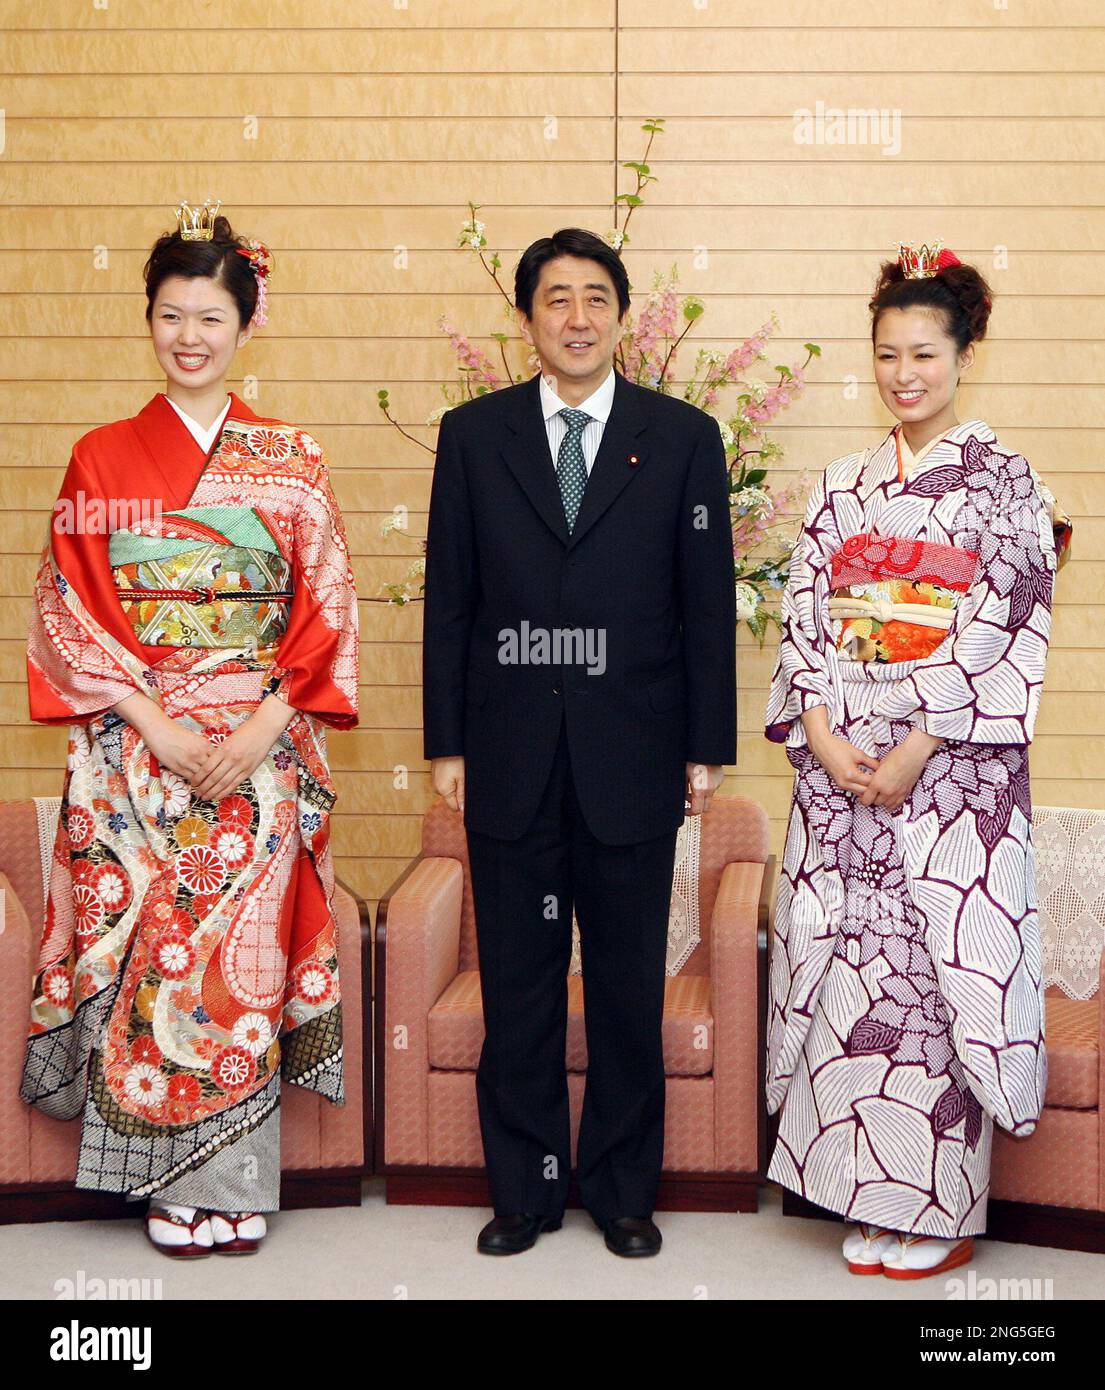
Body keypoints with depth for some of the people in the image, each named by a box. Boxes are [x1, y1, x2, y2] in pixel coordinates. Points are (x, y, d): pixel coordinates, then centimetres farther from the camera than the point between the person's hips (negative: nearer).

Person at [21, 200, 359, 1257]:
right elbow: (69, 613, 0)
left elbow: (325, 611, 2)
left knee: (243, 954, 1)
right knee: (147, 951, 2)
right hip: (132, 753, 0)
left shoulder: (290, 462, 5)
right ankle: (174, 1188, 16)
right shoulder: (102, 460, 5)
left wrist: (263, 728, -11)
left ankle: (236, 1185, 15)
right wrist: (159, 727, -11)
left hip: (259, 751, 0)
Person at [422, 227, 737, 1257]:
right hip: (510, 758, 1)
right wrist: (446, 744, 2)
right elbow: (448, 598, 5)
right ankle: (523, 1190, 23)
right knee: (517, 984, 9)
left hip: (632, 759, -1)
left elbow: (708, 602, 3)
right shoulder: (472, 434, 6)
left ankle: (622, 1189, 23)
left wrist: (708, 749, 0)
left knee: (629, 986, 8)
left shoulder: (682, 437, 4)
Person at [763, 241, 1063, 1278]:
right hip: (838, 765, 4)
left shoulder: (1002, 482, -2)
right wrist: (824, 738, -7)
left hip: (950, 769, -4)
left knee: (938, 966, -2)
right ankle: (868, 1195, 18)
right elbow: (801, 621, 7)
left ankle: (938, 1210, 12)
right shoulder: (843, 486, 11)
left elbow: (1006, 636, -9)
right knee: (844, 964, 5)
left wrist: (914, 751, -15)